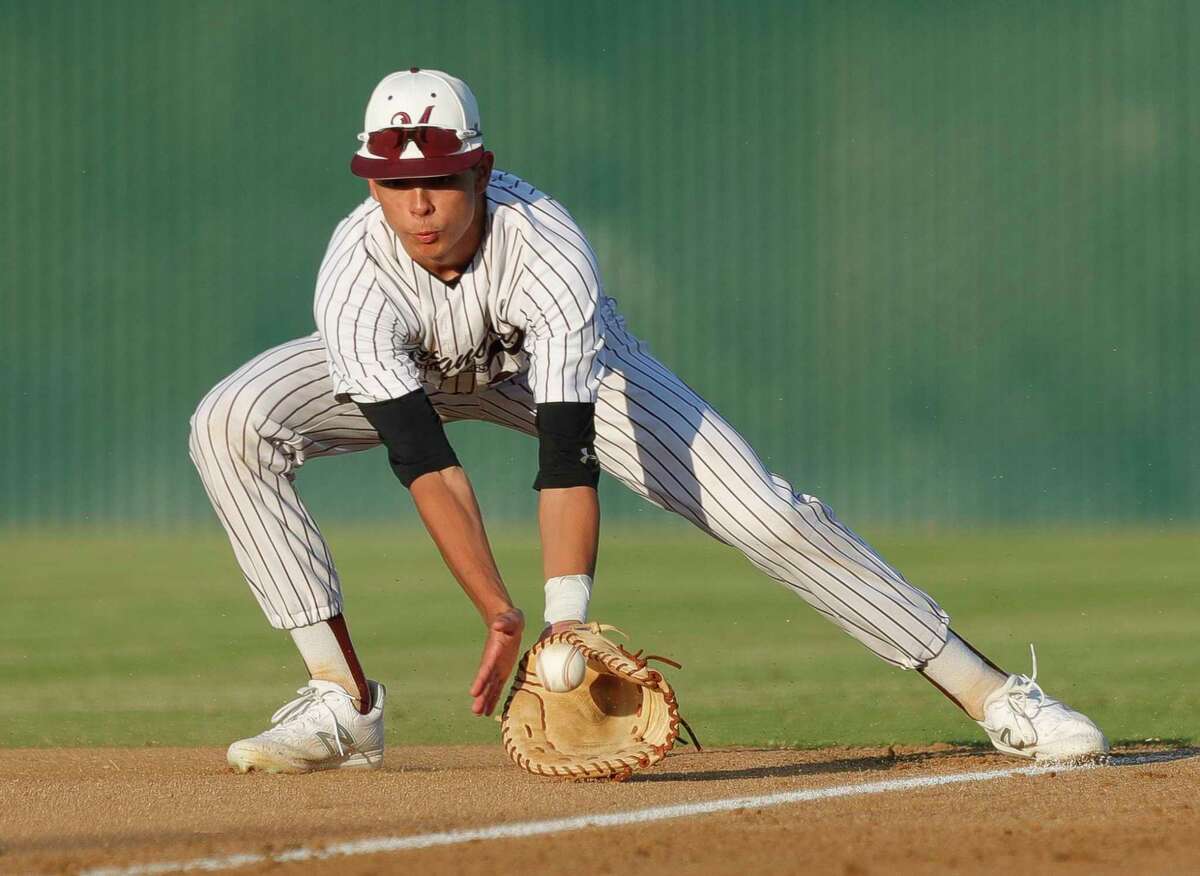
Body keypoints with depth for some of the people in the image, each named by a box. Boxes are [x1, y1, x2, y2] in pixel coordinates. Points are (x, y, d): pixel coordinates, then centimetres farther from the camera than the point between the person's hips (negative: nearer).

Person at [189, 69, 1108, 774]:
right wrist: (500, 617, -50)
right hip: (409, 369, 1)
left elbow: (567, 457, -43)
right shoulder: (357, 272, -37)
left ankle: (989, 692, -7)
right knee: (232, 427, -26)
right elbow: (425, 462, -41)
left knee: (763, 509, -15)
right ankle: (343, 705, -18)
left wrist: (566, 625, -53)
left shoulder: (545, 245, -39)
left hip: (560, 360, -1)